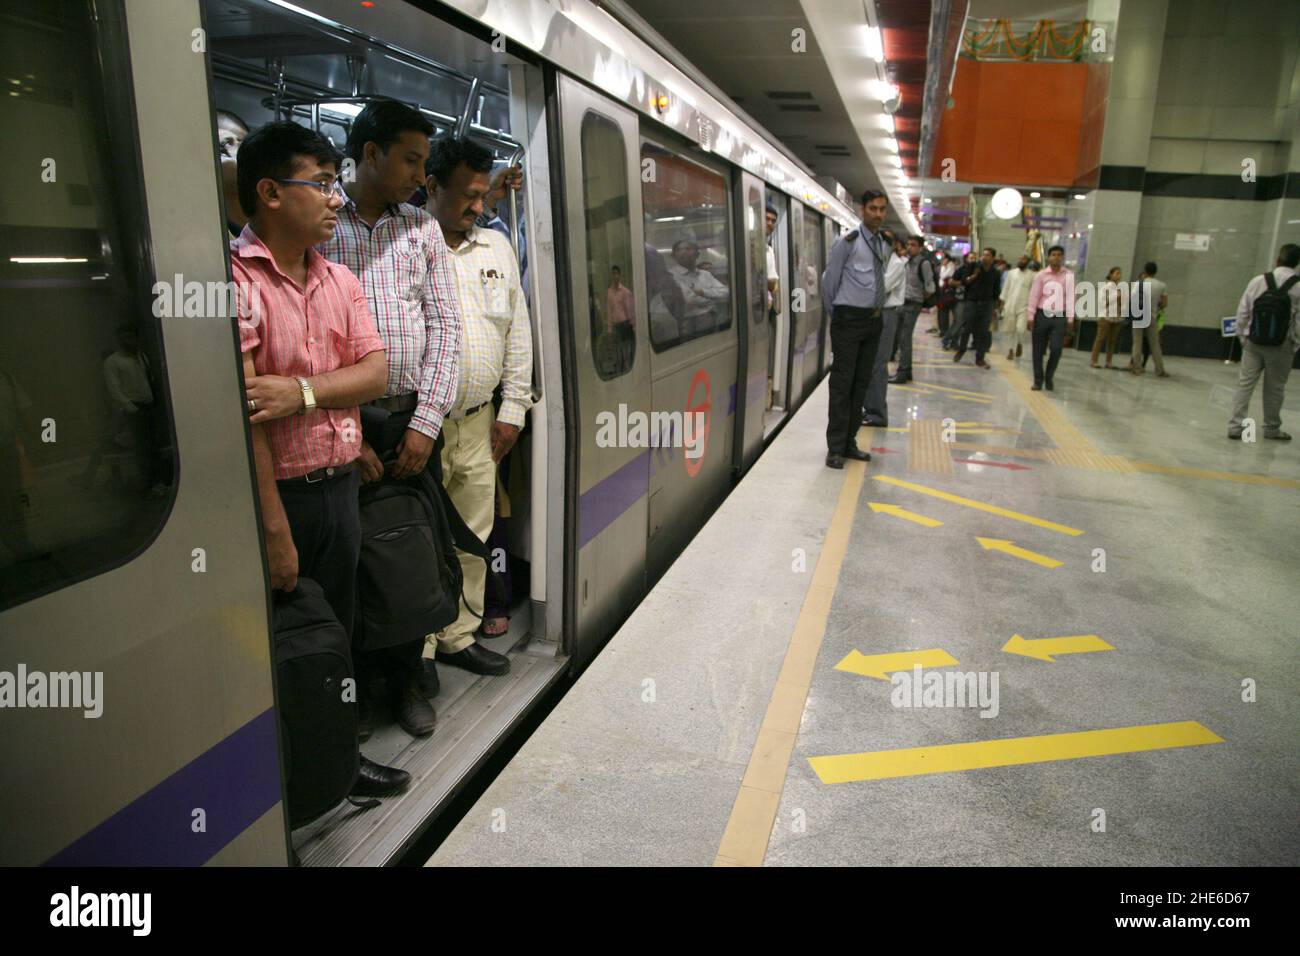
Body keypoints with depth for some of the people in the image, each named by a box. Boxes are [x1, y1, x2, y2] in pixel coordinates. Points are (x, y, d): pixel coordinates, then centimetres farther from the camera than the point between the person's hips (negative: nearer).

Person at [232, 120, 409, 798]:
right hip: (278, 493, -7)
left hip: (340, 486, 7)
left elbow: (375, 372, 3)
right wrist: (275, 530, -22)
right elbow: (241, 410, -20)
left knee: (336, 636, 18)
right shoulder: (234, 278, -13)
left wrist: (302, 391, -17)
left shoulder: (340, 281, 11)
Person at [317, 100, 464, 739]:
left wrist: (425, 422, -3)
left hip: (413, 419, 3)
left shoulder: (423, 230, 11)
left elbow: (444, 323, 6)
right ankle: (354, 686, 24)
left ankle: (406, 680, 27)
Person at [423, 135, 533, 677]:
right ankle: (417, 651, 16)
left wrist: (512, 410, 8)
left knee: (472, 537, 13)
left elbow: (518, 332, 13)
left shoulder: (497, 248, 11)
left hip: (479, 423, 5)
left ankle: (458, 637, 29)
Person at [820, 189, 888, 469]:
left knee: (862, 382, 9)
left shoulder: (884, 246, 12)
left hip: (874, 319, 6)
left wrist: (878, 311, 17)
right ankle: (835, 448, 0)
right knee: (842, 383, -5)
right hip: (849, 319, -6)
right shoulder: (847, 242, -7)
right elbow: (829, 280, -1)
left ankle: (850, 442, 18)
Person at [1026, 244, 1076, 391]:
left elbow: (1070, 297, 0)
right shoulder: (1040, 275, 2)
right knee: (1038, 350, 3)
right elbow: (1034, 296, 1)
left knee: (1056, 349, -9)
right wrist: (1031, 317, -4)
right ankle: (1038, 380, 14)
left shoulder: (1069, 276, 2)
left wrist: (1070, 318, -5)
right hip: (1042, 315, 1)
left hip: (1059, 317, 0)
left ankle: (1049, 377, 12)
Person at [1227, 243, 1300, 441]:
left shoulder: (1257, 281, -4)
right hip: (1281, 345, -1)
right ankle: (1271, 428, 24)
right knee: (1274, 388, 10)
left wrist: (1242, 336, 11)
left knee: (1245, 383, 6)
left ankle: (1235, 425, 3)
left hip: (1253, 341, 1)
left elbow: (1242, 311, 0)